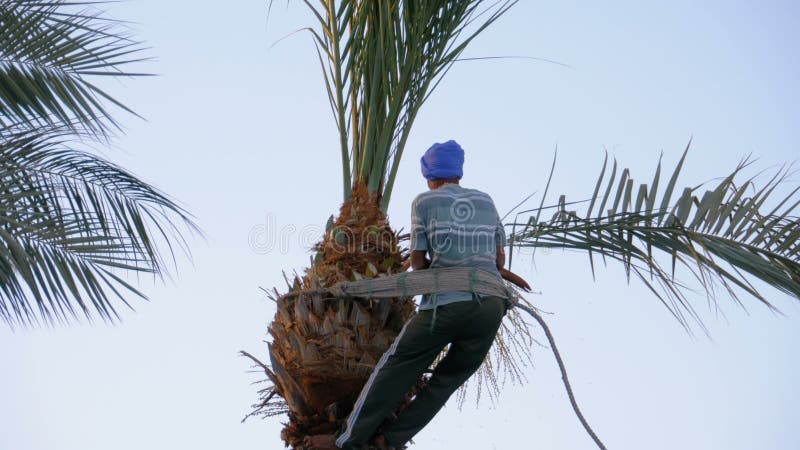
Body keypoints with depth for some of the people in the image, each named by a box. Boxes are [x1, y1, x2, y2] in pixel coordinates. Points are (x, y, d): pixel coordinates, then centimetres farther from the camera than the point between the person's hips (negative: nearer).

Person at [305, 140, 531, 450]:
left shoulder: (424, 202, 4)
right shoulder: (486, 201, 16)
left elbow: (417, 262, 7)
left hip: (445, 305, -4)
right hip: (491, 306, 4)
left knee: (394, 370, 6)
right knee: (447, 379, 14)